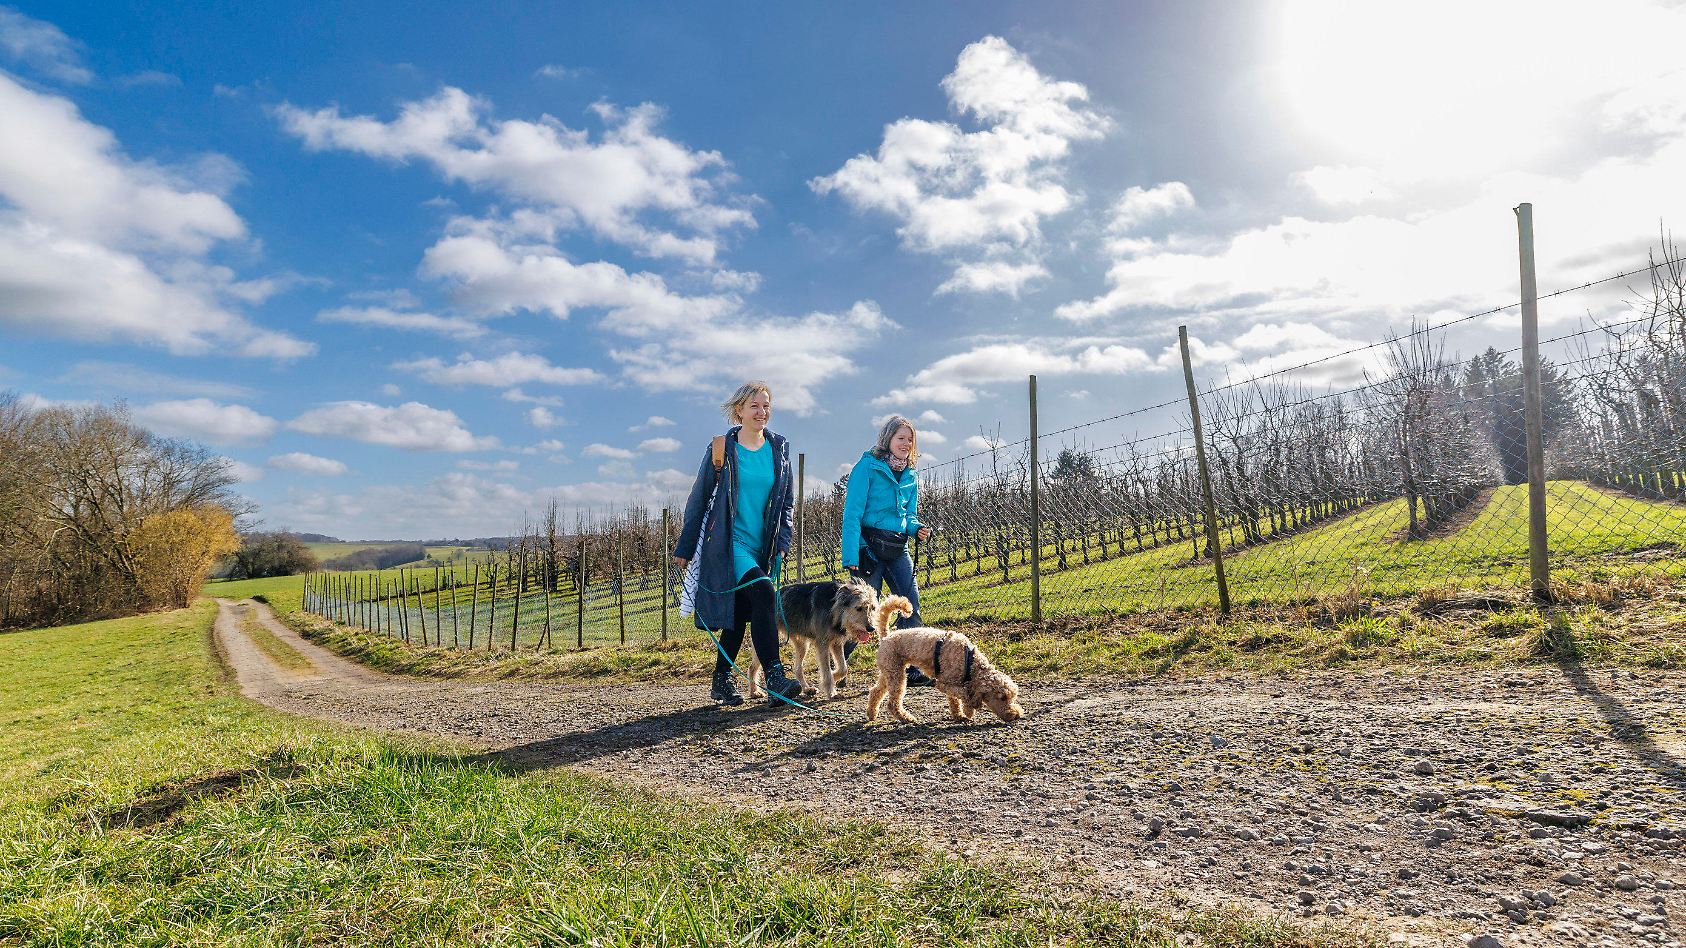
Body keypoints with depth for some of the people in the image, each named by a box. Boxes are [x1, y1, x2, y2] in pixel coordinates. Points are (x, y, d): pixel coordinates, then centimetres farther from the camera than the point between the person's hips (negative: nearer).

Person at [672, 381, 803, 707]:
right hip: (727, 543, -5)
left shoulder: (779, 449, 8)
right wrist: (684, 549, 3)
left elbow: (787, 500, 13)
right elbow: (698, 500, 2)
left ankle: (721, 681, 25)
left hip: (761, 547, 5)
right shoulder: (721, 449, -3)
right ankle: (775, 679, -25)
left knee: (739, 614, 10)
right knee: (763, 593, -25)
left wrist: (782, 542, 1)